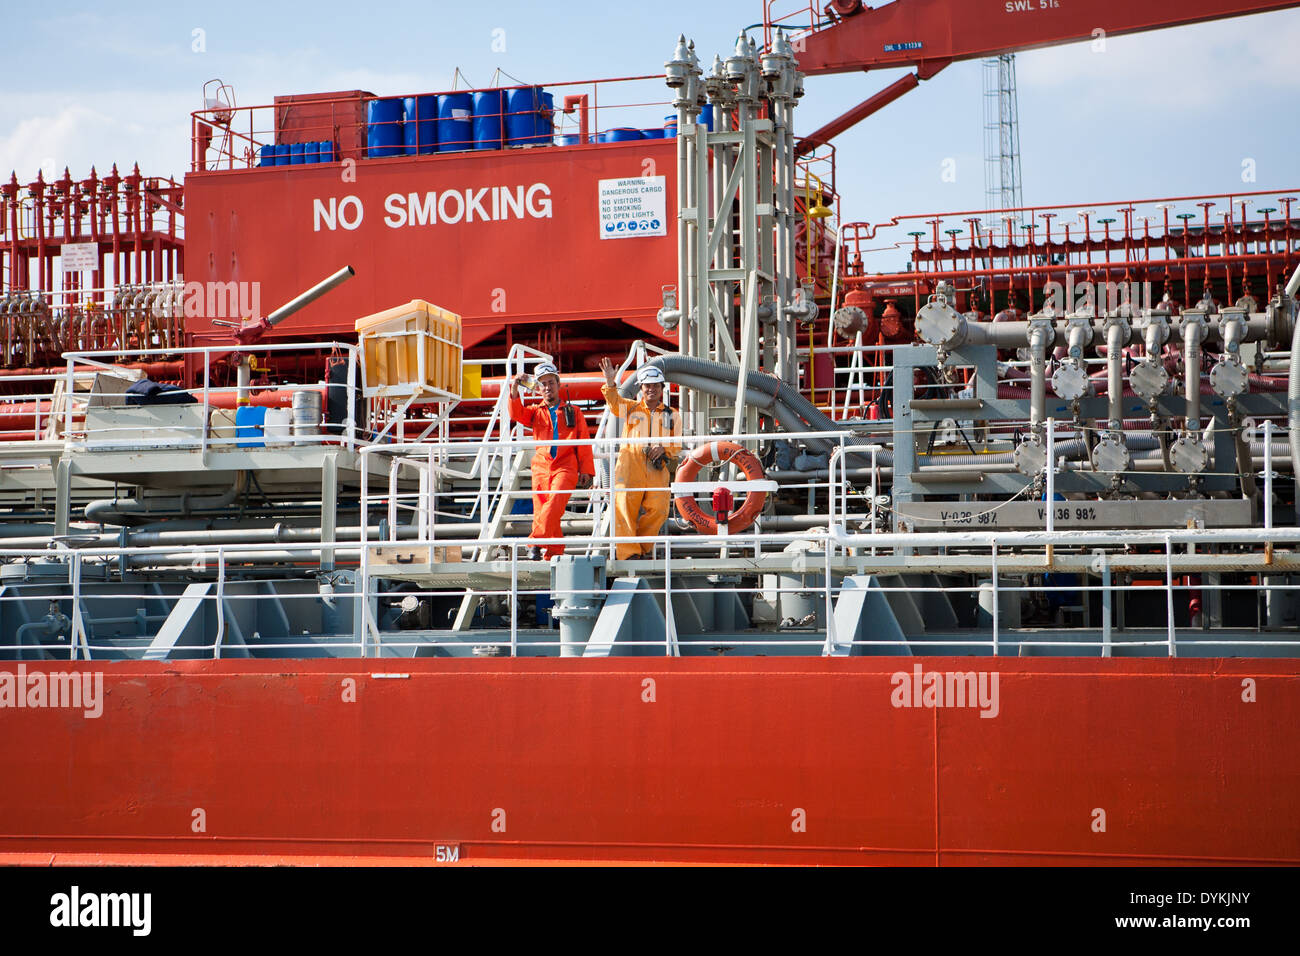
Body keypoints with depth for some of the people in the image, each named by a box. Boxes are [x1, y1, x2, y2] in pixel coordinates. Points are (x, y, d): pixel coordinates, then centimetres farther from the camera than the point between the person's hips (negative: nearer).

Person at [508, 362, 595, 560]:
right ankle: (554, 551, 3)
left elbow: (584, 443, 13)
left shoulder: (573, 412, 17)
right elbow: (516, 414, -2)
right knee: (540, 509, -6)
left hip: (565, 467, -2)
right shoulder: (535, 412, 19)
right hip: (541, 467, 2)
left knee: (554, 503, -25)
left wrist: (586, 470, 4)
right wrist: (515, 391, -17)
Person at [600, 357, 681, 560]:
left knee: (658, 509, -10)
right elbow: (614, 402, -1)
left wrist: (663, 447, -9)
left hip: (657, 468, 1)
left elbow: (677, 444, 12)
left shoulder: (671, 415, 19)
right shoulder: (631, 408, 18)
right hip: (630, 465, -1)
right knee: (624, 507, -13)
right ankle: (627, 551, -12)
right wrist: (610, 383, -19)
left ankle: (644, 547, 9)